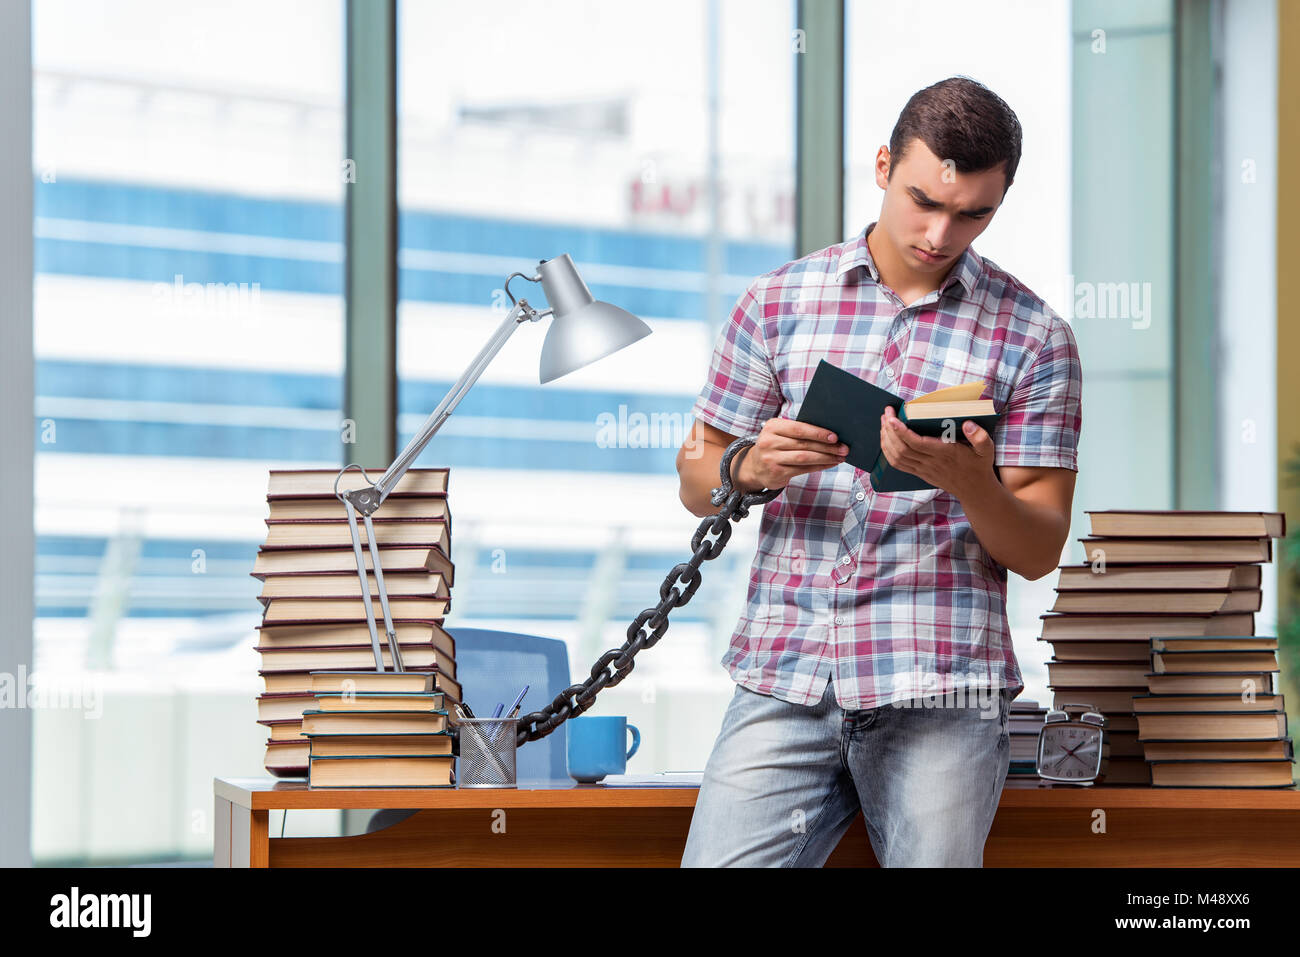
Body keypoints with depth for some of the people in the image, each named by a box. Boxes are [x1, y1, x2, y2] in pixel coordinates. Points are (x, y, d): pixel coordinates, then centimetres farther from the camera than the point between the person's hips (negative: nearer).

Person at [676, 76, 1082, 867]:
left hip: (939, 690, -1)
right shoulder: (778, 303, 10)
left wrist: (967, 481, -18)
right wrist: (751, 468, -9)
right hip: (784, 678, 1)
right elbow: (696, 480, 14)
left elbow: (1040, 551, 3)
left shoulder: (1033, 339, 5)